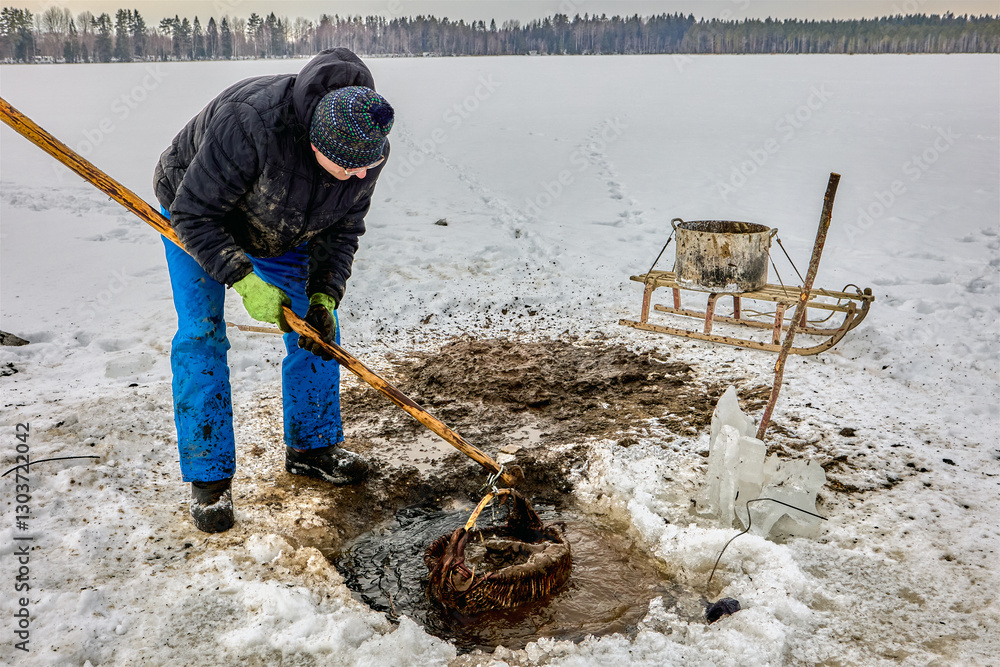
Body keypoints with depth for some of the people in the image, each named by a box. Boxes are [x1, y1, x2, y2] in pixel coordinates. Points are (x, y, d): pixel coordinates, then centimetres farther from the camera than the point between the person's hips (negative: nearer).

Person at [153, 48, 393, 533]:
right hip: (195, 209, -4)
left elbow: (341, 230, -12)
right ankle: (209, 478, 0)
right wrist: (244, 279, -40)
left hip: (281, 229, 5)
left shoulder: (367, 149, -25)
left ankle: (311, 447, 18)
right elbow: (194, 212, -33)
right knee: (201, 335, -13)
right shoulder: (252, 123, -43)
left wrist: (324, 296, -23)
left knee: (314, 330, 1)